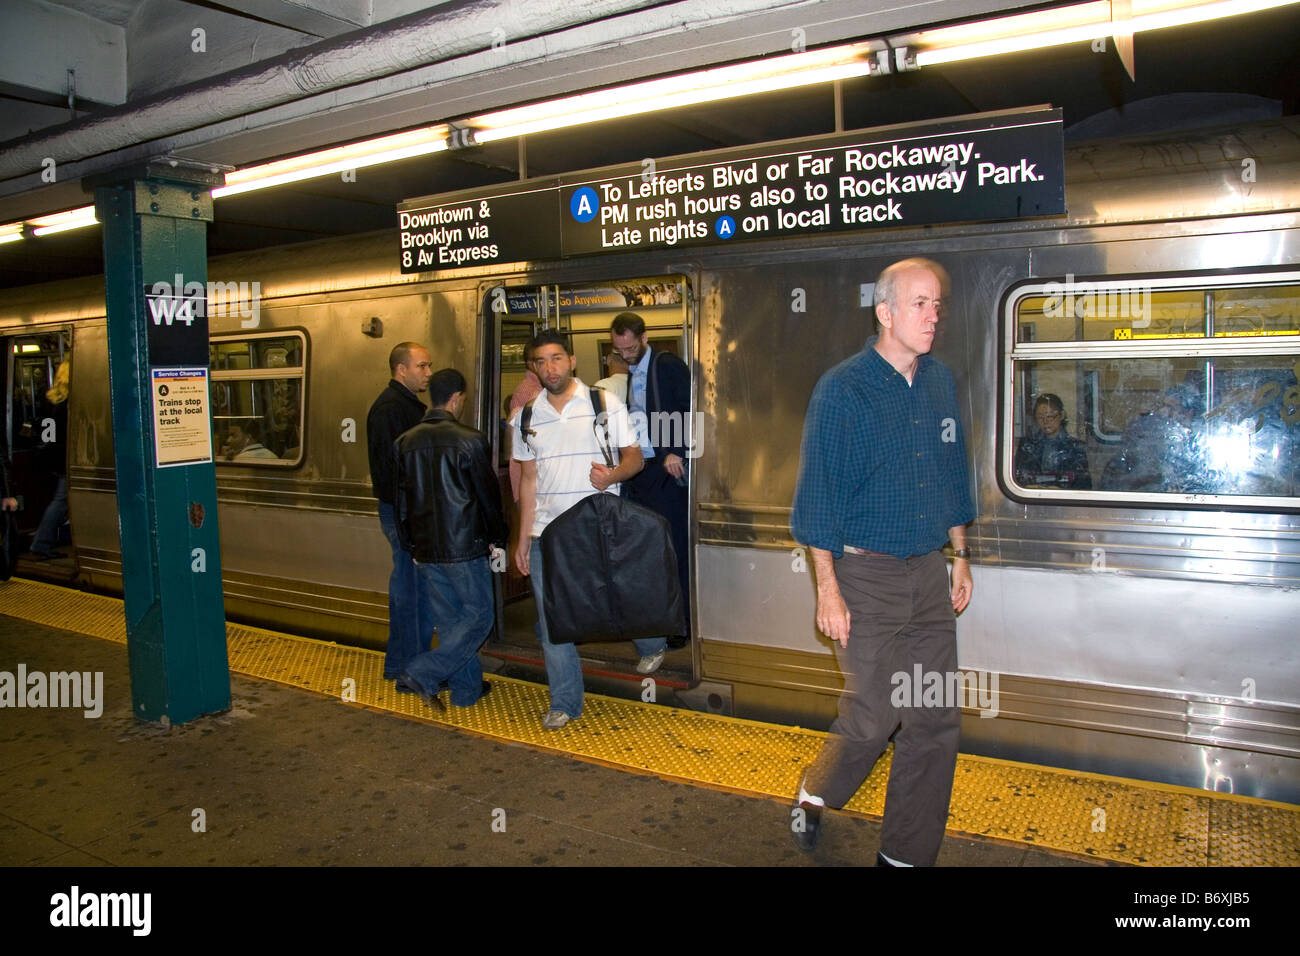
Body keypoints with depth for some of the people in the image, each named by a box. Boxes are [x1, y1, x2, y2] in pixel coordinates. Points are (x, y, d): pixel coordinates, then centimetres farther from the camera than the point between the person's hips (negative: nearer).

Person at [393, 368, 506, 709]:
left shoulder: (405, 442, 5)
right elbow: (488, 493, -6)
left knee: (449, 619, 15)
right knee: (480, 615, 5)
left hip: (425, 550, 6)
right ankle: (423, 674, -5)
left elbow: (400, 501, 11)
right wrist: (497, 538, 8)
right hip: (463, 545, -6)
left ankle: (468, 688, 23)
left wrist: (411, 546, 21)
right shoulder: (469, 440, -12)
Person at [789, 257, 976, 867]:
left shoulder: (940, 384, 9)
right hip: (866, 574, -6)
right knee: (873, 718, -2)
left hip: (928, 572, 6)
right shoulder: (842, 389, -10)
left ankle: (906, 854, 24)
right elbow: (818, 495, -10)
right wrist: (828, 589, -13)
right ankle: (814, 794, 30)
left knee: (937, 721, 7)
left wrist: (959, 556, 15)